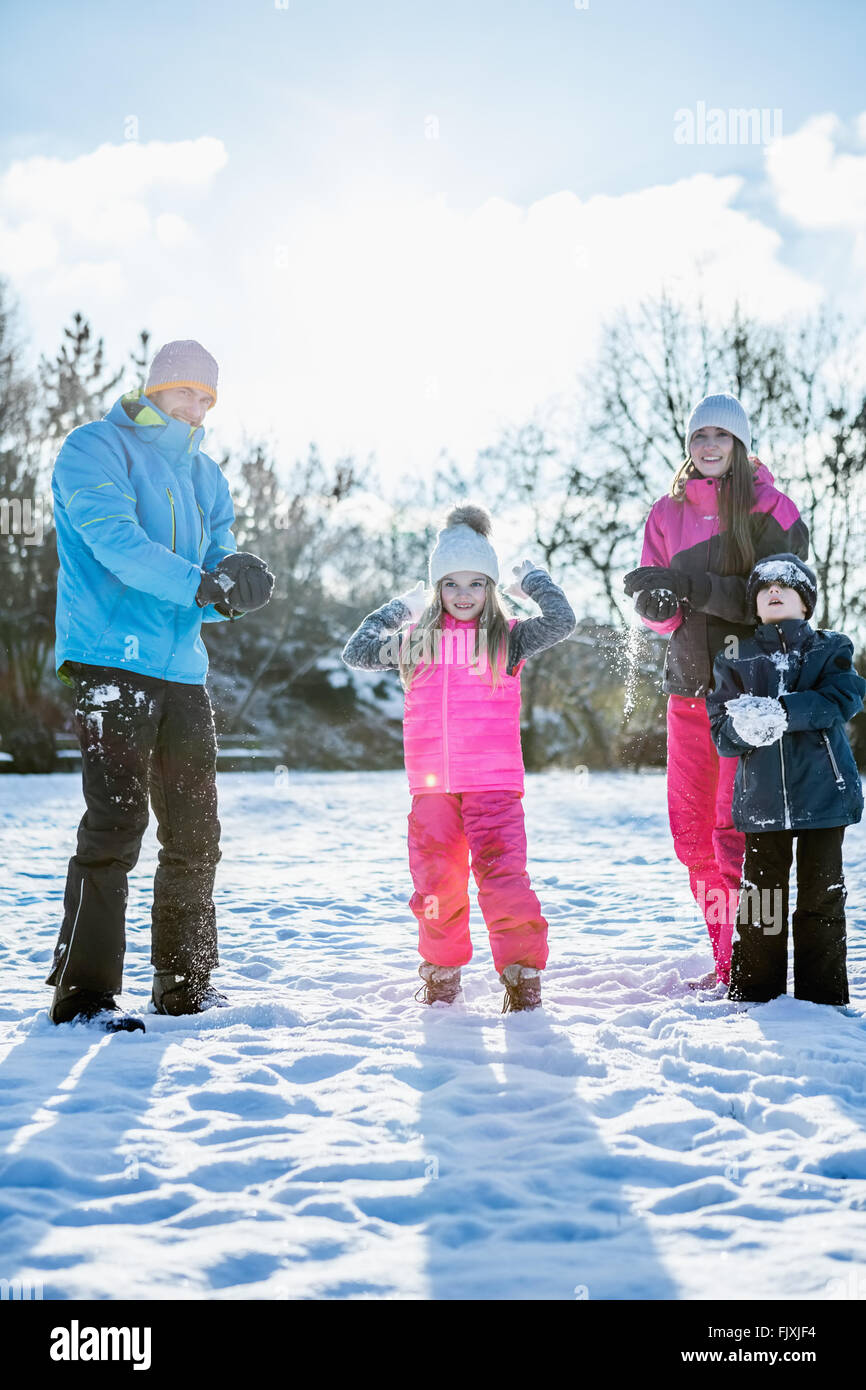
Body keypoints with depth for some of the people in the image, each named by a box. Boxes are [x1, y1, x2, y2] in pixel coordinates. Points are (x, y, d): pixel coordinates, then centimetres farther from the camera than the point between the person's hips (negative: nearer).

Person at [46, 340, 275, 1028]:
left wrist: (237, 584, -10)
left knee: (196, 830, 9)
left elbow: (221, 559, 15)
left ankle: (185, 983, 20)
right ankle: (82, 990, -6)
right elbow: (114, 540, -18)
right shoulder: (95, 449, -2)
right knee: (116, 821, -13)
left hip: (183, 668, 7)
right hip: (112, 661, -7)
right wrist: (199, 585, -27)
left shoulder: (206, 475, 19)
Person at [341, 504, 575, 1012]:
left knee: (503, 878, -10)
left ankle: (523, 977, 1)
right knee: (436, 884, 7)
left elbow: (561, 621, -10)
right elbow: (357, 652, 14)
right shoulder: (417, 638, 12)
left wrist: (533, 579, 6)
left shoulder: (508, 637, 4)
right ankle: (442, 975, 24)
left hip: (494, 783, -3)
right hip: (431, 785, 3)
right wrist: (398, 608, 16)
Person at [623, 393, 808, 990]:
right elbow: (659, 612, 8)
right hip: (689, 685, 5)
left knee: (736, 830, -9)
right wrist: (659, 602, -16)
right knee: (691, 830, 7)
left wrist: (693, 587, -23)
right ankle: (726, 956, 20)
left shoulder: (773, 511, -3)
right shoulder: (669, 513, 10)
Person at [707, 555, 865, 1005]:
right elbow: (720, 730, 3)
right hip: (761, 796, 1)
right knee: (760, 896, 5)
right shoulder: (736, 660, 11)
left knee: (822, 895, 5)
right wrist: (741, 727, -21)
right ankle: (752, 994, 15)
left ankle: (821, 995, 15)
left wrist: (778, 711, -24)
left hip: (823, 793, -1)